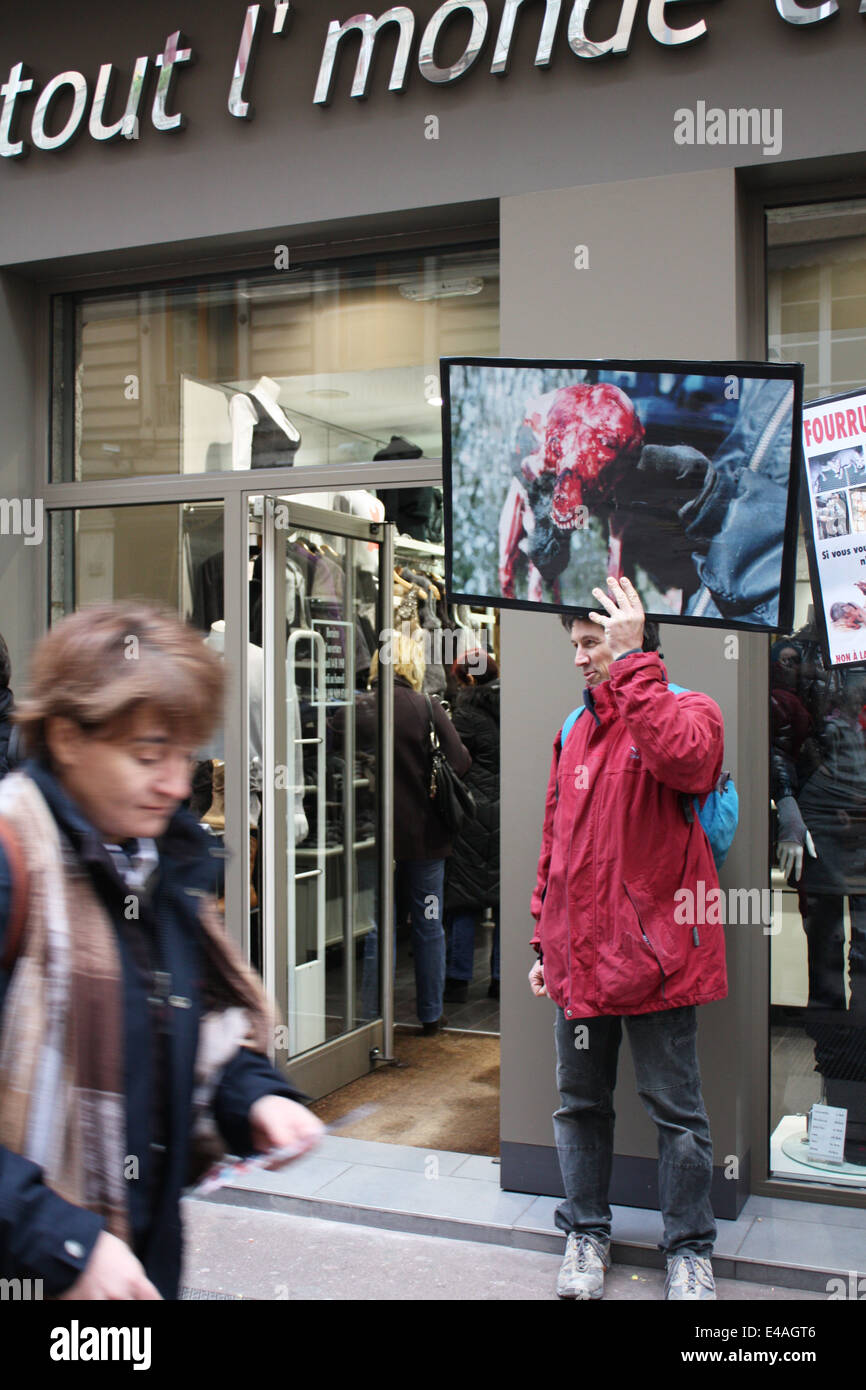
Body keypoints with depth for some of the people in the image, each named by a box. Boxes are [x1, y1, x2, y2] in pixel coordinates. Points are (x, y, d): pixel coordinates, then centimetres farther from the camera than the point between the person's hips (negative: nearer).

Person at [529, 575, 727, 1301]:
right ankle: (587, 1233, 33)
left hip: (654, 955, -5)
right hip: (580, 956, 6)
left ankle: (689, 1248, 25)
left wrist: (631, 662, -27)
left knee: (676, 1109, 7)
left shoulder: (690, 711, -6)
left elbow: (679, 756, -34)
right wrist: (545, 942, 14)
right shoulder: (577, 730, 12)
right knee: (581, 1103, 15)